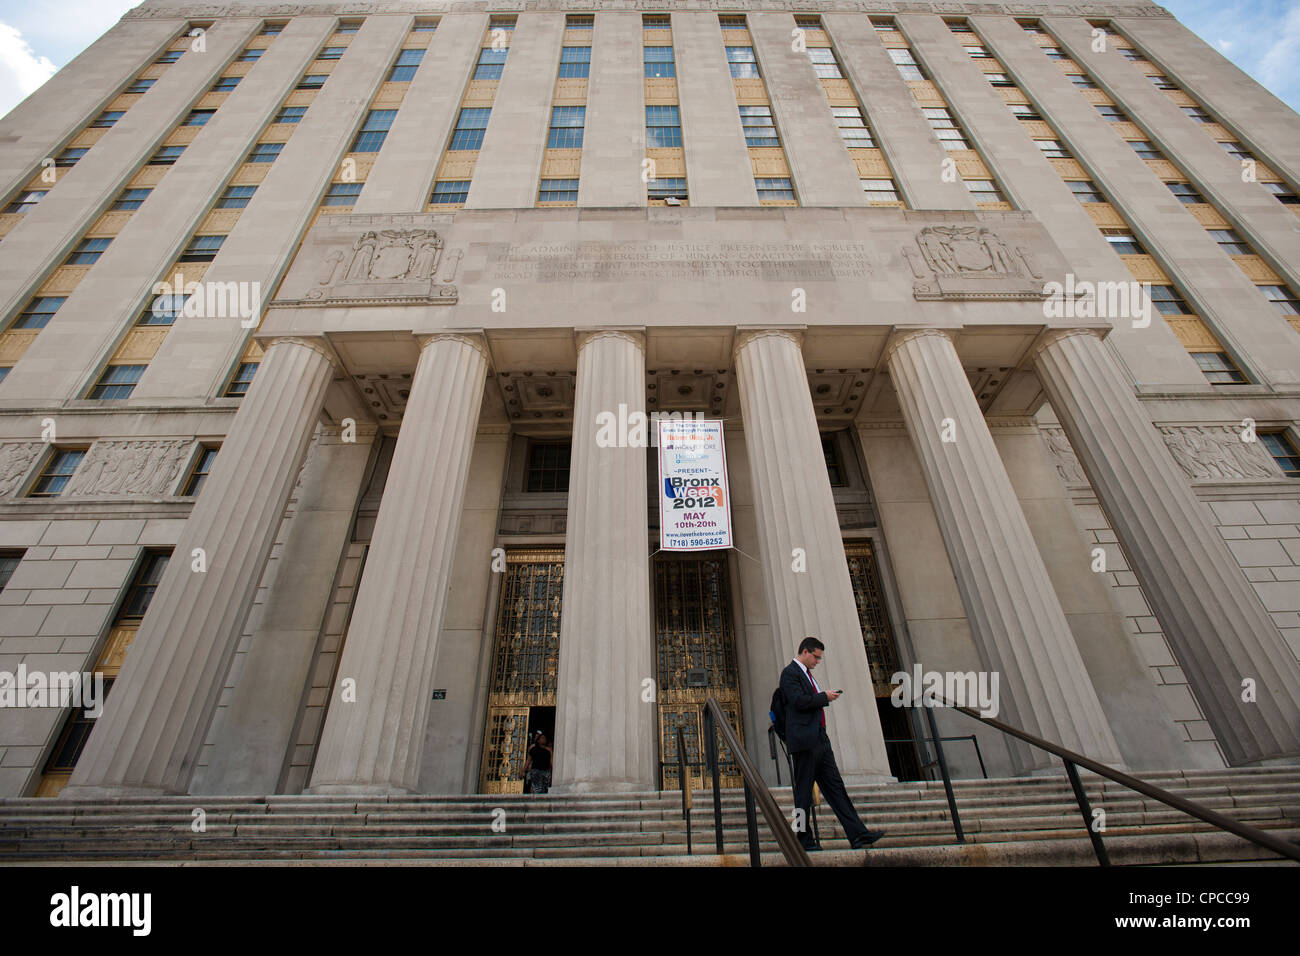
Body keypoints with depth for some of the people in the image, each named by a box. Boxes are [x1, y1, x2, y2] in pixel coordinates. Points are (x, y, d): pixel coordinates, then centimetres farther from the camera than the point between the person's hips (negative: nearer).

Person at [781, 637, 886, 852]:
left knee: (835, 786, 7)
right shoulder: (790, 673, -10)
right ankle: (803, 839, 11)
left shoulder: (807, 674, 21)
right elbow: (798, 700, -21)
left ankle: (858, 835, 9)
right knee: (804, 791, 0)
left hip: (819, 739, 10)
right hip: (804, 740, -10)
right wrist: (825, 697, -11)